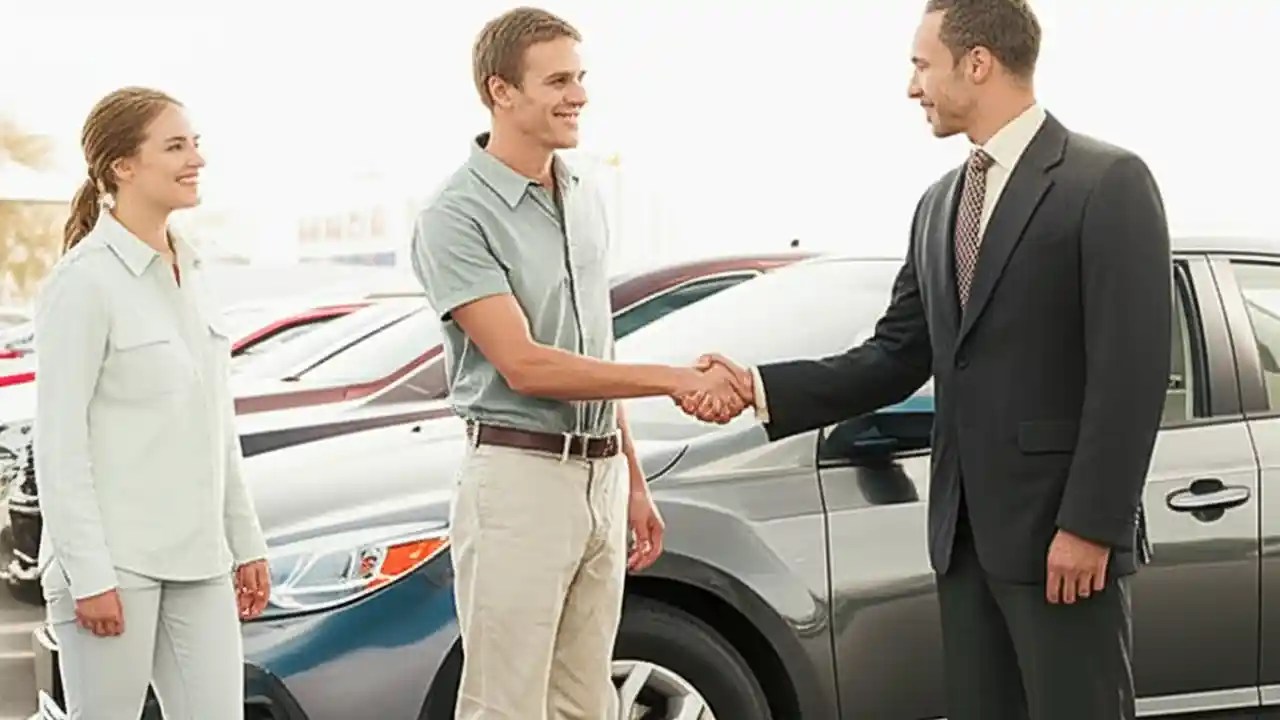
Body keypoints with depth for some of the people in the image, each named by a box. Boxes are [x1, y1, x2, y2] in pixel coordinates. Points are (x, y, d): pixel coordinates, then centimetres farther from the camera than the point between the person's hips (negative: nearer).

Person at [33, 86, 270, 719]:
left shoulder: (188, 272, 13)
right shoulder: (85, 280, -10)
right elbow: (59, 441, -13)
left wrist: (245, 541, 16)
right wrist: (88, 573, -17)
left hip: (197, 560, 7)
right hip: (115, 560, -7)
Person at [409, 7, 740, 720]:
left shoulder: (587, 198, 12)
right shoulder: (457, 217, -12)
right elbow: (523, 365, -19)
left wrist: (634, 482, 18)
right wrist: (676, 381, -21)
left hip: (601, 478, 7)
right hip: (518, 478, -7)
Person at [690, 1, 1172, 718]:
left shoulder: (1108, 182, -8)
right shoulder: (941, 204, 15)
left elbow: (1132, 370, -14)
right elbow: (896, 358, 13)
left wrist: (1090, 524, -18)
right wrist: (761, 387, 1)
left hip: (1062, 532, -7)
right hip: (966, 530, 7)